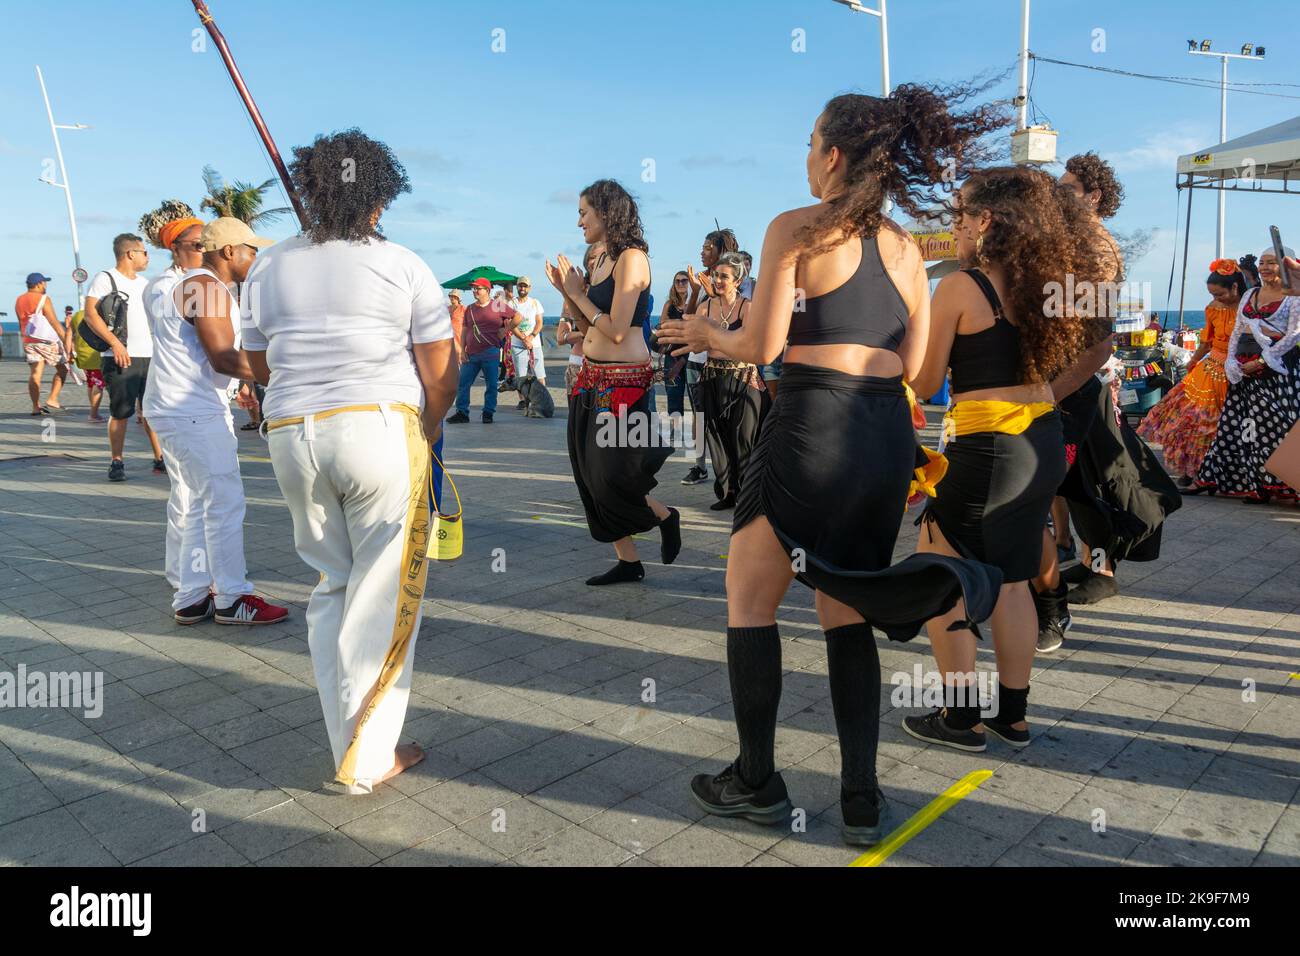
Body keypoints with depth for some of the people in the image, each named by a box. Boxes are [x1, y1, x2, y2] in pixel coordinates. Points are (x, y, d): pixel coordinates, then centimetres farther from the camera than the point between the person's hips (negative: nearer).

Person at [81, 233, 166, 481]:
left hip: (150, 356, 6)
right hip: (121, 357, -6)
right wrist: (115, 343, -21)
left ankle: (160, 460, 12)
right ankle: (116, 463, 8)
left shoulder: (144, 283, 19)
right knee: (120, 413, -2)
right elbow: (90, 314, -12)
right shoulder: (105, 279, -3)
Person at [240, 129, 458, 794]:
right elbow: (439, 370, -2)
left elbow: (258, 366, 16)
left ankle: (349, 746, 21)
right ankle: (368, 757, 10)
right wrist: (430, 426, 14)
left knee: (331, 587, 16)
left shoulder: (269, 265, 10)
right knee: (382, 592, 4)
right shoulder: (402, 265, -1)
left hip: (291, 434, 5)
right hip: (380, 427, -4)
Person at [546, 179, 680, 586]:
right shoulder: (601, 260, 14)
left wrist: (578, 293, -9)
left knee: (611, 477, -4)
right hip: (592, 378, 9)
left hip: (622, 380, -9)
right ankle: (628, 561, 19)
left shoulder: (631, 258, -12)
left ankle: (666, 516, 23)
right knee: (591, 476, 10)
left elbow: (616, 331, -19)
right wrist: (565, 290, 4)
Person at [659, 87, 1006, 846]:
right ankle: (863, 799, 16)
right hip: (890, 435, 7)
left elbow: (761, 345, -10)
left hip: (812, 427, -6)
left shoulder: (797, 228, -4)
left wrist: (709, 335, 11)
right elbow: (912, 363, 13)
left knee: (750, 602, 10)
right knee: (846, 614, 15)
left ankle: (758, 783, 18)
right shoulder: (906, 247, 13)